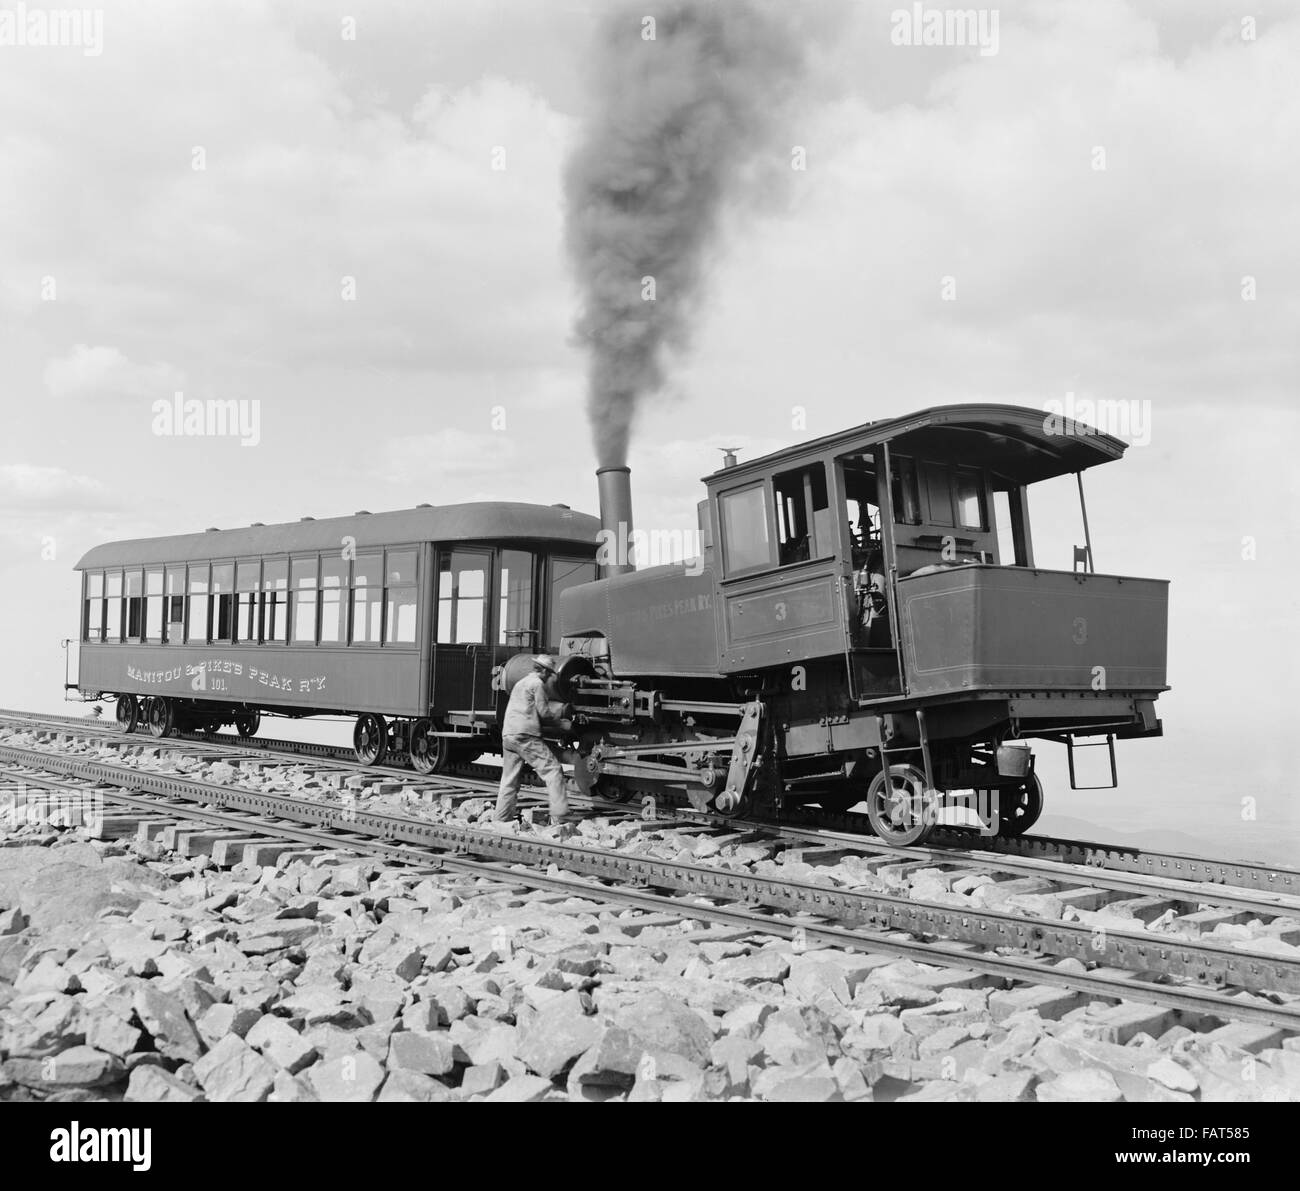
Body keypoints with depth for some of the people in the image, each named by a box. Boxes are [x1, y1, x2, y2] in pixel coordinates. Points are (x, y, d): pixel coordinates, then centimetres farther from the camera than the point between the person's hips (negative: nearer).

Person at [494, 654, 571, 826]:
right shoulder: (537, 684, -4)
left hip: (508, 735, 9)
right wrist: (563, 708, 10)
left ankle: (502, 819, 16)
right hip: (525, 736, -9)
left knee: (509, 779, 15)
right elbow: (544, 712, -5)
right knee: (553, 770, -7)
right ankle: (559, 816, -13)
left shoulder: (521, 682, 24)